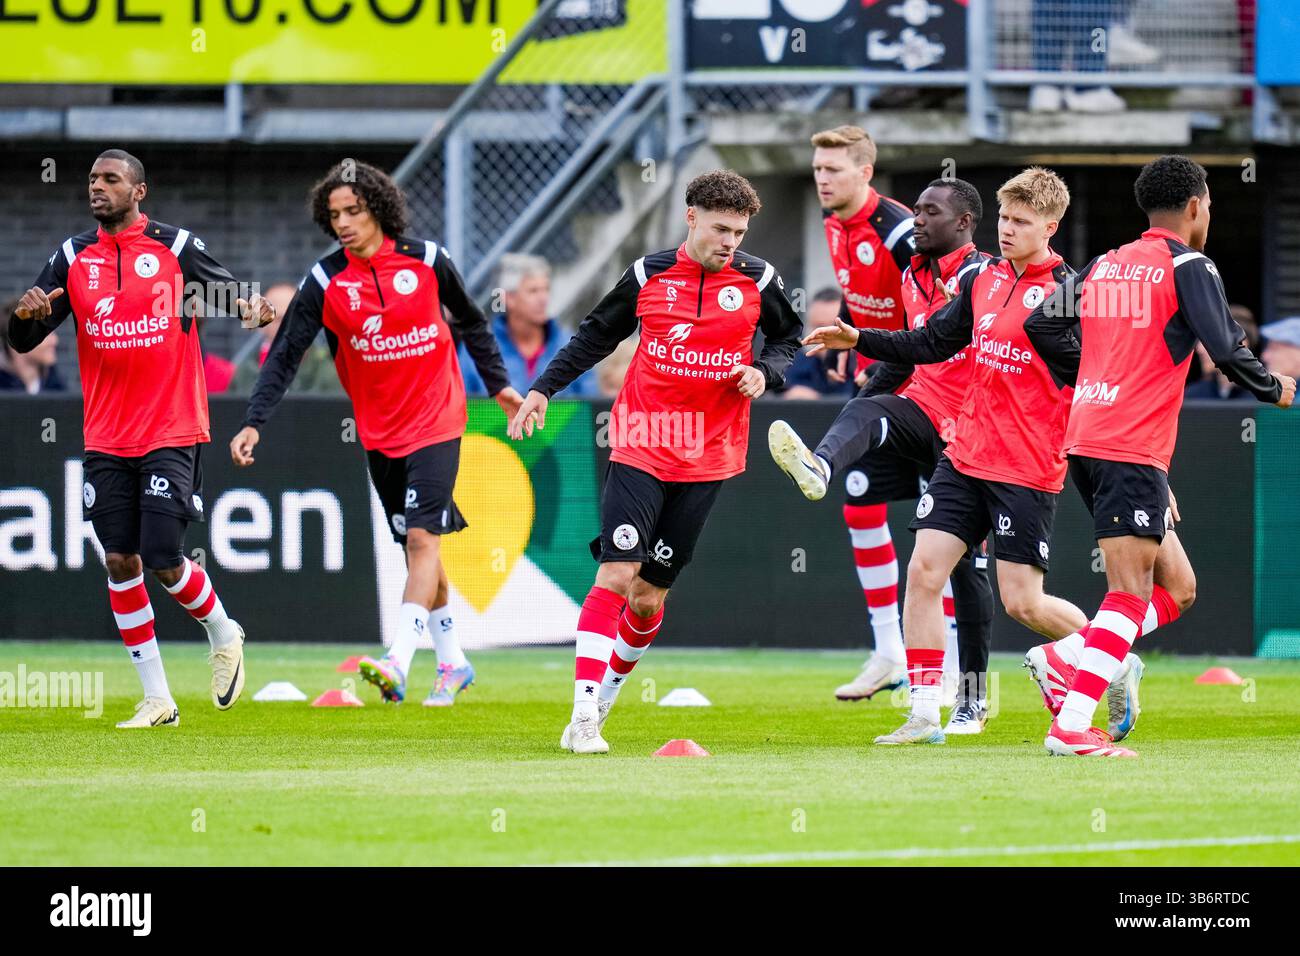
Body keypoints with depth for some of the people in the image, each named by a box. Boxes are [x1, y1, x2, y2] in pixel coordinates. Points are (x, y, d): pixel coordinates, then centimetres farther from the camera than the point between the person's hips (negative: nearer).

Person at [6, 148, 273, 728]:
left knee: (163, 562, -11)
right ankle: (157, 700, 8)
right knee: (120, 562, 0)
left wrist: (253, 308, -14)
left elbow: (232, 295, 9)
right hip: (105, 440, 4)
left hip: (171, 435, -4)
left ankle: (223, 634, 20)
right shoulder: (73, 257, 6)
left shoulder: (176, 248, -2)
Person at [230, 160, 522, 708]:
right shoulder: (324, 282, -6)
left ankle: (398, 663, -25)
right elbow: (285, 355, -9)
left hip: (436, 422, -3)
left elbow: (470, 322, 11)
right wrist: (254, 422, -19)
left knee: (422, 537, -15)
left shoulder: (427, 260, -6)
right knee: (415, 546, 9)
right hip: (380, 433, 3)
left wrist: (497, 383, 13)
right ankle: (452, 663, 22)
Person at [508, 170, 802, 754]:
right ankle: (583, 719, -18)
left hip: (707, 459, 1)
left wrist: (765, 372, -3)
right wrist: (544, 388, 9)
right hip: (641, 448, -1)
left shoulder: (757, 281, 0)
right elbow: (597, 335, 14)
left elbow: (788, 337, 17)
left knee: (649, 597, 3)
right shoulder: (649, 275, 0)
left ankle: (609, 690, 28)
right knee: (615, 577, -15)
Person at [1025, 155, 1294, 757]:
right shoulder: (1188, 267, -5)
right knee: (1130, 591, -10)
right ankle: (1071, 727, -20)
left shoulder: (1103, 266, 16)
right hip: (1134, 447, -8)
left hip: (1084, 436, 8)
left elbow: (1041, 328, 17)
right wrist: (1274, 389, 5)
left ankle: (1068, 661, 1)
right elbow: (1226, 350, -13)